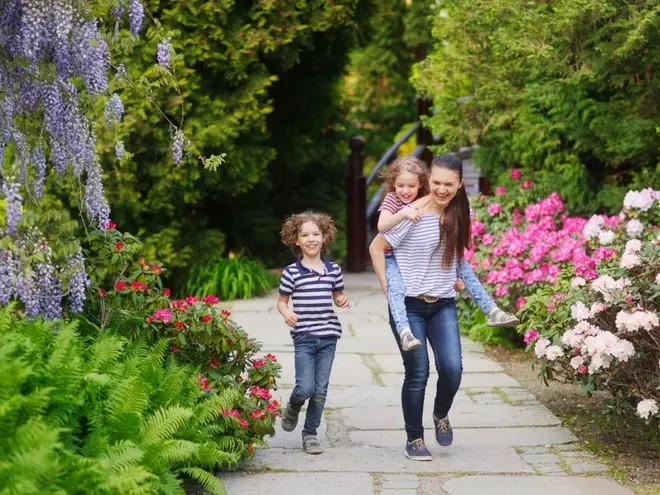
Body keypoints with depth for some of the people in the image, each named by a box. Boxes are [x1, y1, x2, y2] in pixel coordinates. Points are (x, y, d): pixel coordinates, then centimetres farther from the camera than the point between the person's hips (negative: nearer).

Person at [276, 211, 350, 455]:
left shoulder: (333, 270, 5)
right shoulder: (292, 272, -4)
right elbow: (281, 301, 4)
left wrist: (343, 302, -3)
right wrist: (286, 313, -17)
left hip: (328, 336, 3)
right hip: (304, 337, -3)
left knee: (320, 391, 4)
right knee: (305, 388, -12)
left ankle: (310, 433, 19)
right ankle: (293, 407, 23)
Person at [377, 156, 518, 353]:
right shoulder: (391, 199, -9)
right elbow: (381, 226, -27)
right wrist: (403, 214, -43)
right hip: (395, 258, -5)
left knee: (460, 263, -6)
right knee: (395, 285, -35)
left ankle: (490, 310, -7)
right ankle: (404, 331, -51)